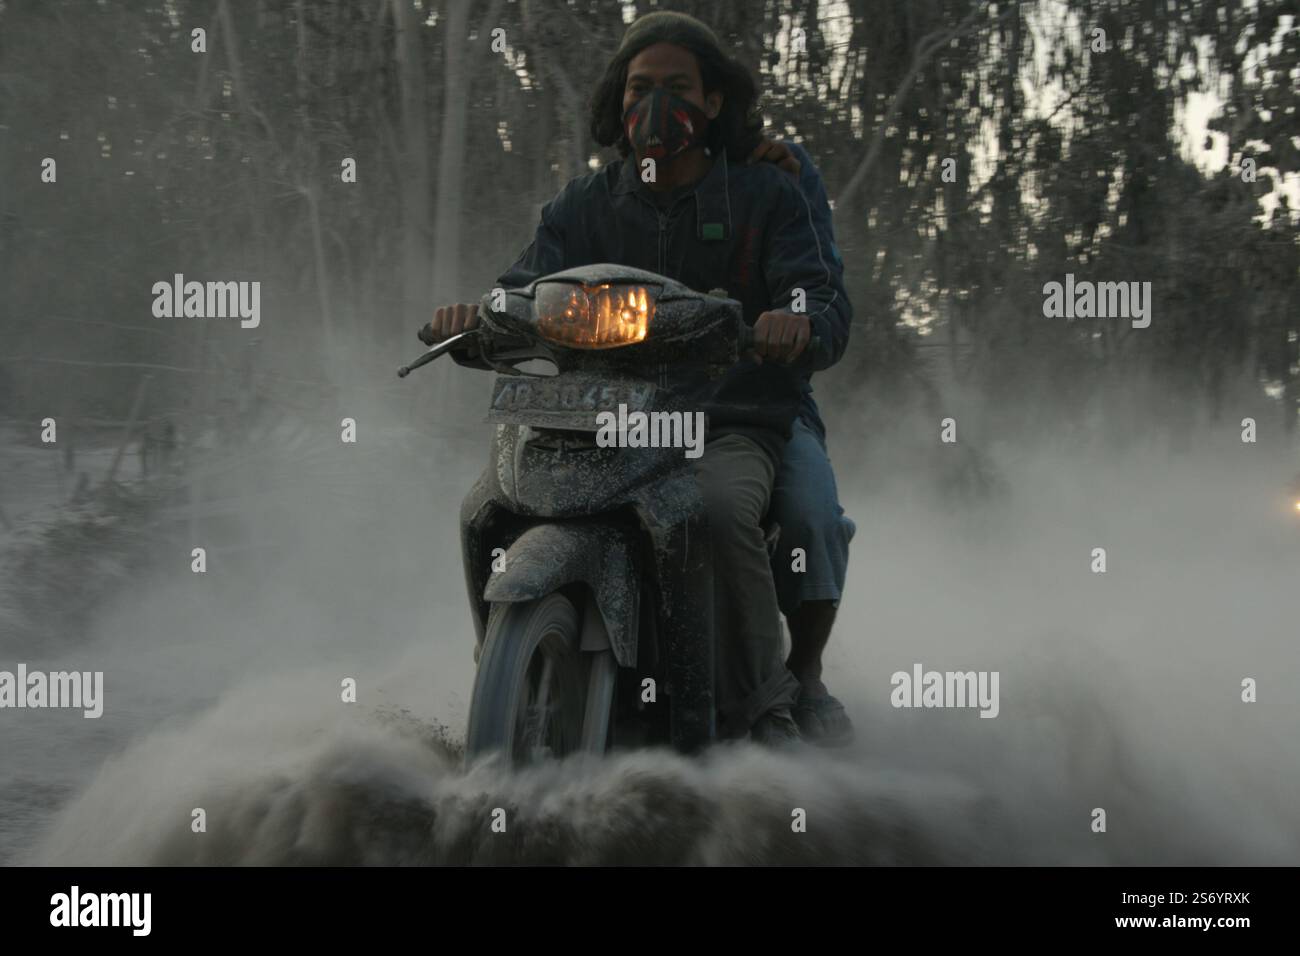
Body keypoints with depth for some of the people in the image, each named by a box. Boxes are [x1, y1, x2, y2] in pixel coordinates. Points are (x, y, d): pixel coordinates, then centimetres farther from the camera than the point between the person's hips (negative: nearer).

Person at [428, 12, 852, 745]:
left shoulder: (767, 197, 6)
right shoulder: (583, 207, 14)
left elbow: (830, 309, -4)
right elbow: (529, 296, 3)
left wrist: (799, 321, -30)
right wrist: (478, 318, -22)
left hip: (733, 428, -3)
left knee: (721, 508, -37)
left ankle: (762, 710, -22)